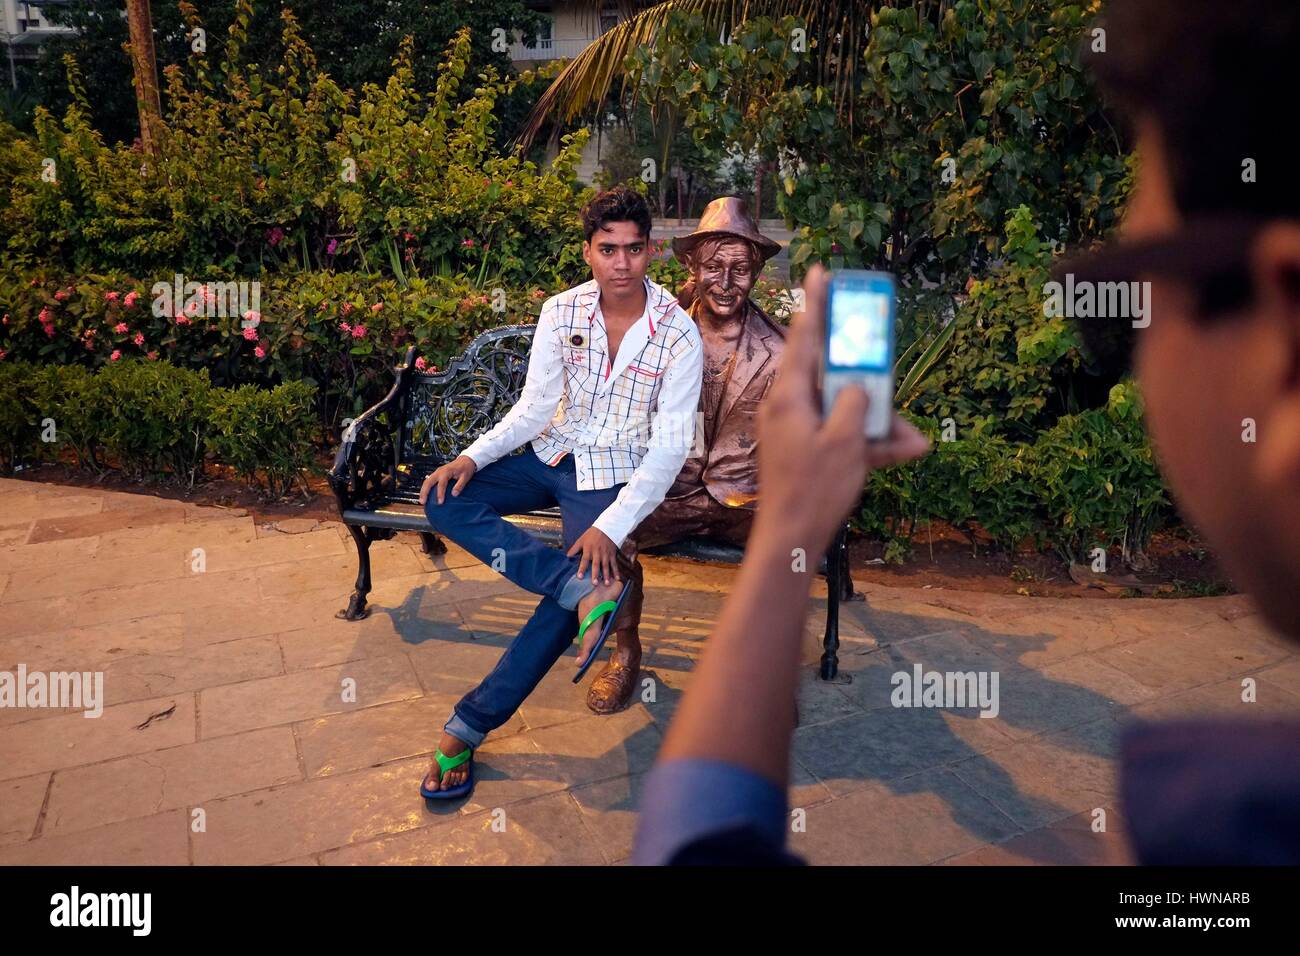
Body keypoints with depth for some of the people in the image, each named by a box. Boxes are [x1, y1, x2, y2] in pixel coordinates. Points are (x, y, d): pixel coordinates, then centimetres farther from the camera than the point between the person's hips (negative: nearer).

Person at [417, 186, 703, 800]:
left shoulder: (678, 334, -15)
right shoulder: (561, 313, -4)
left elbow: (670, 447, -16)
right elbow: (535, 407, -1)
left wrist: (612, 526, -27)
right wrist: (473, 456, -18)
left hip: (616, 475, -4)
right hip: (553, 455, 4)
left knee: (576, 580, -26)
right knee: (443, 500, -19)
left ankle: (470, 725, -12)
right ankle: (593, 588, -28)